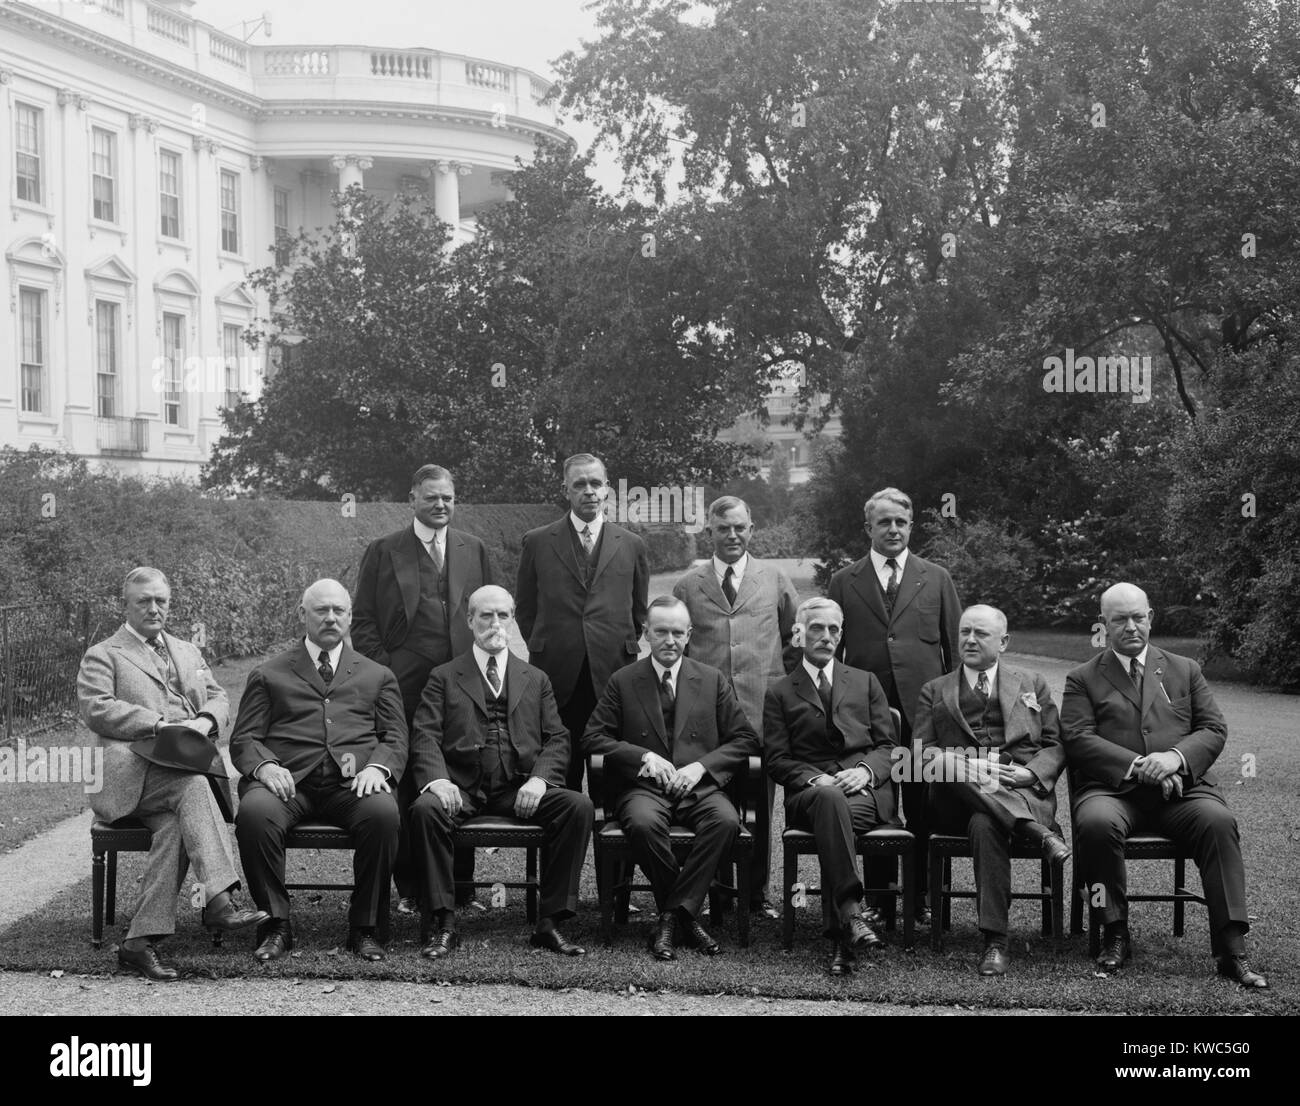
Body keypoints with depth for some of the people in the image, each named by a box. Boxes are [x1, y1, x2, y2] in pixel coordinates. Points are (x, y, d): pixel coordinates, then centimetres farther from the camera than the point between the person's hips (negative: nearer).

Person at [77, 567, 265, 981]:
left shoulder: (188, 652, 30)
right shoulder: (102, 655, 13)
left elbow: (217, 697, 20)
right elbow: (95, 708, -4)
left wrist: (204, 721, -5)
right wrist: (159, 724, -14)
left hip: (186, 759, 4)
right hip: (131, 771, -4)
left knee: (174, 824, -30)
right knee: (192, 787, -34)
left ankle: (142, 939, -32)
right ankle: (219, 900, -44)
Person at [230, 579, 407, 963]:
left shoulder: (378, 676, 24)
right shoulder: (267, 675, 20)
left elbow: (395, 738, 15)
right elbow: (243, 739, 11)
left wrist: (377, 767, -8)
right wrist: (264, 766, -12)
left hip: (351, 783, 1)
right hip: (288, 780, 0)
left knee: (383, 812, -33)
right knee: (255, 813, -34)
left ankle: (364, 927, -17)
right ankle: (276, 924, -17)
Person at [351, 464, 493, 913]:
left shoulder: (474, 550, 14)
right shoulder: (383, 551, 6)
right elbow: (363, 622, 4)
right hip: (405, 686, -2)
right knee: (406, 788, 0)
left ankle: (460, 883, 12)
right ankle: (408, 887, 8)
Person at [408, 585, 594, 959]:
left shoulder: (536, 680, 21)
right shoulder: (443, 677, 15)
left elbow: (557, 740, 12)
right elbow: (425, 738, 3)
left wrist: (539, 779, -10)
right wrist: (437, 780, -18)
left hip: (519, 791, 2)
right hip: (461, 789, -2)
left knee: (579, 806, -25)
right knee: (425, 809, -34)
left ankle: (550, 922, -20)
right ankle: (441, 925, -25)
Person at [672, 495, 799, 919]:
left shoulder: (774, 579, 9)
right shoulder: (687, 586, 9)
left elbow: (795, 637, 17)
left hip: (762, 712, 0)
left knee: (760, 806, 4)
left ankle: (757, 892, 14)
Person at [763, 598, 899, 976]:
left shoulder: (865, 683, 22)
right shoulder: (780, 693, 17)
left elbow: (888, 746, 15)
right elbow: (778, 761, 8)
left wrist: (866, 770, -8)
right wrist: (815, 778, -12)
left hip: (867, 792, 1)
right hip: (808, 792, -1)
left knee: (833, 816, -36)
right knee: (829, 798, -39)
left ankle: (842, 932, -42)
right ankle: (852, 914, -49)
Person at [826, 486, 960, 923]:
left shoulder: (936, 579, 11)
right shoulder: (844, 582, 10)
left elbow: (955, 645, 12)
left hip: (924, 709, 0)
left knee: (923, 810, 1)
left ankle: (923, 897, 11)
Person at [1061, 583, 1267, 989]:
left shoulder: (1185, 670, 21)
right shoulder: (1082, 679, 14)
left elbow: (1214, 730, 12)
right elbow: (1078, 740, 0)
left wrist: (1177, 757, -10)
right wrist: (1137, 766, -14)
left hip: (1181, 787, 2)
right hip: (1113, 788, -1)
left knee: (1218, 821, -31)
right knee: (1097, 823, -36)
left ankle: (1231, 949, -29)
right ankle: (1115, 933, -19)